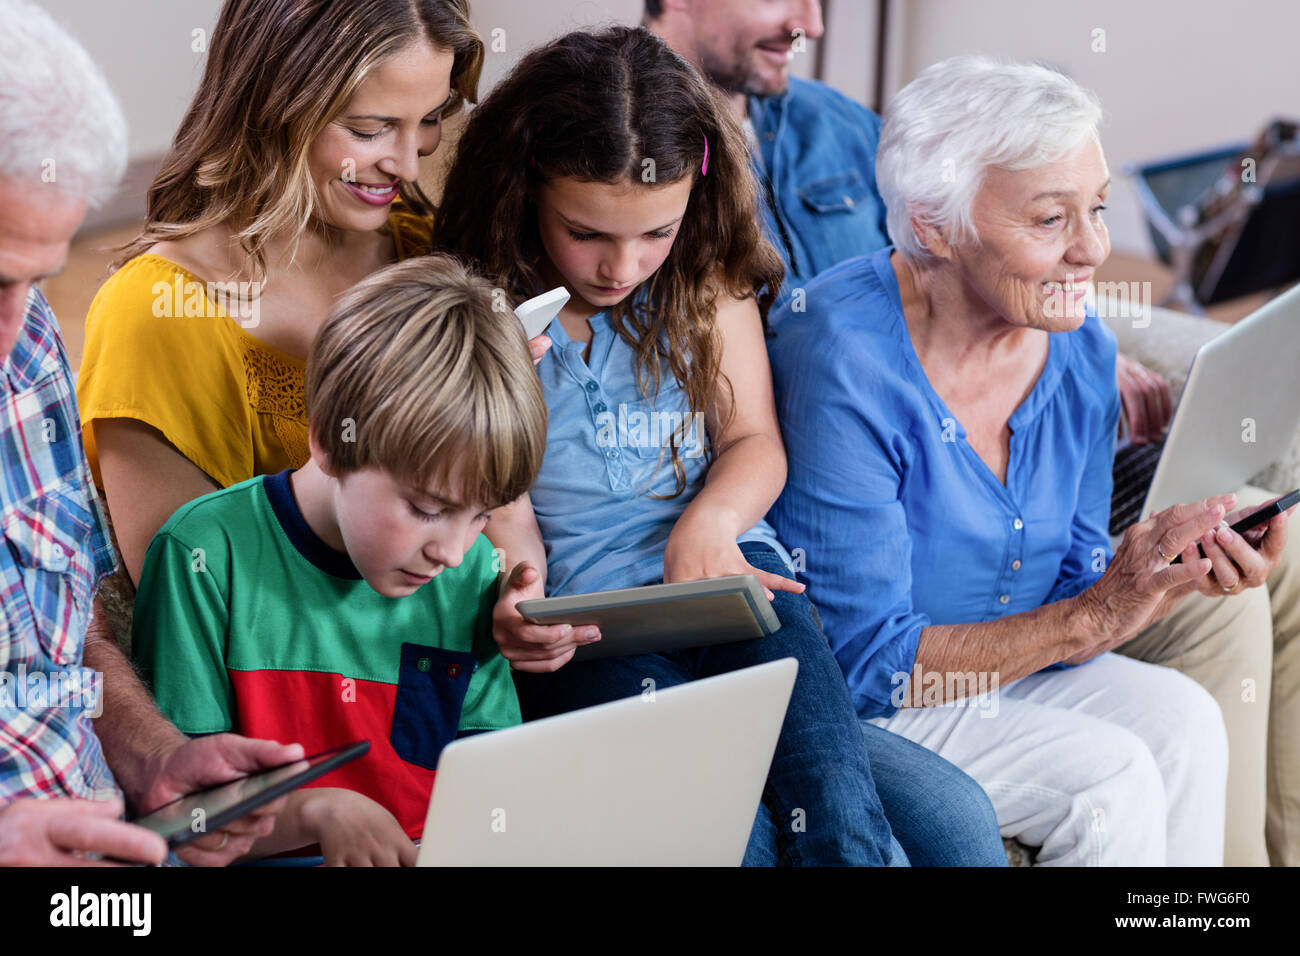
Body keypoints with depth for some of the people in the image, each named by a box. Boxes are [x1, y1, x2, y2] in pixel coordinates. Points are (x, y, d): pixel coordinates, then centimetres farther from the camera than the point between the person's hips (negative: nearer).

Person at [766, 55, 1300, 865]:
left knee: (1181, 719, -16)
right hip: (845, 708, -7)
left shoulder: (1080, 349, -3)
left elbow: (1072, 582, 3)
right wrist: (1090, 618, -27)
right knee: (1107, 774, -22)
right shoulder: (848, 365, -25)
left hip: (1001, 668, 7)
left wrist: (1174, 577, -18)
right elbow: (863, 660, -24)